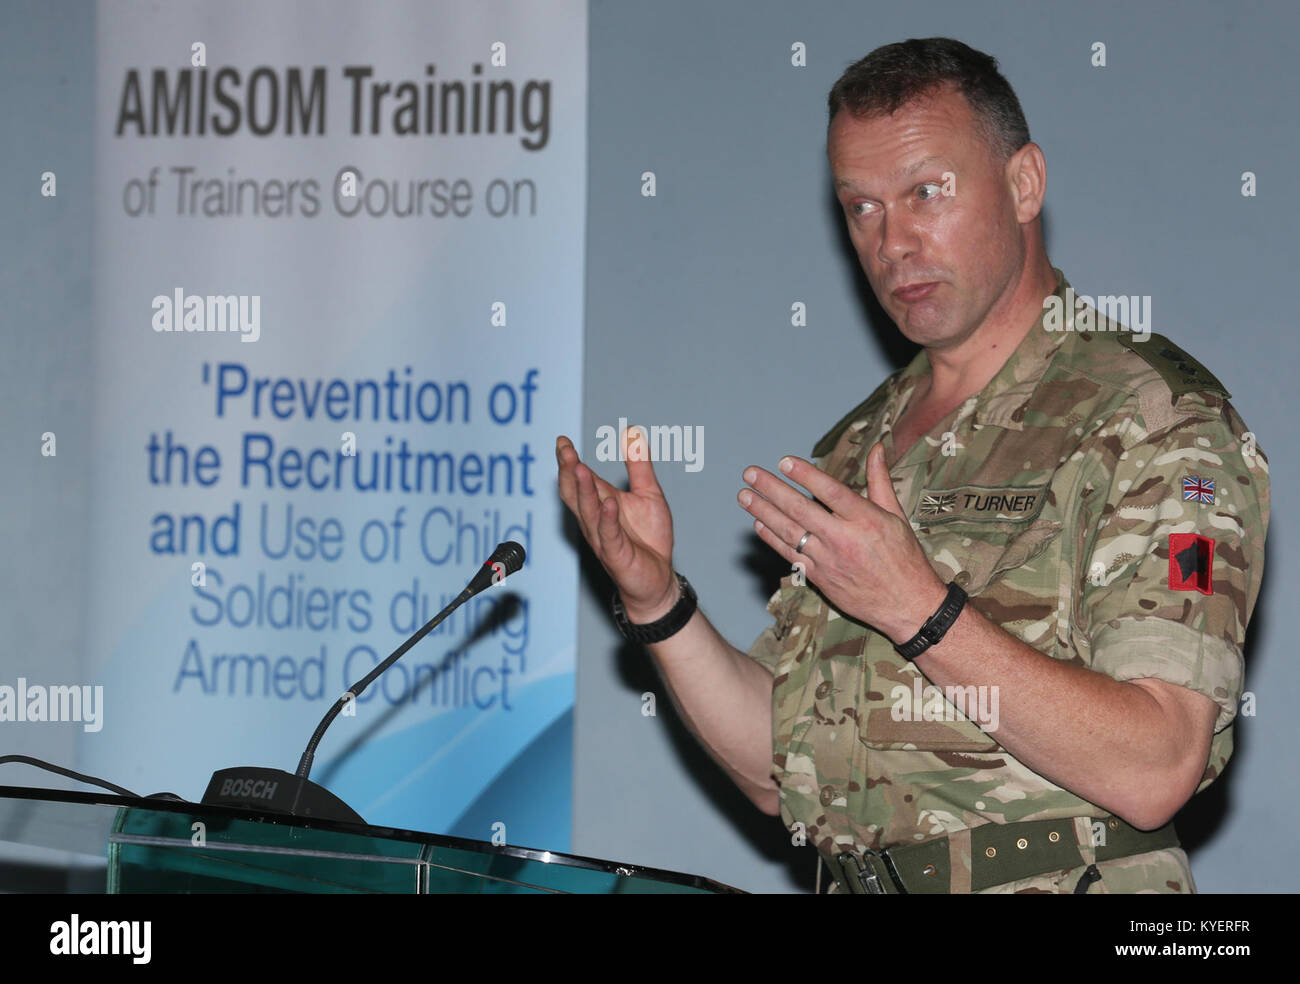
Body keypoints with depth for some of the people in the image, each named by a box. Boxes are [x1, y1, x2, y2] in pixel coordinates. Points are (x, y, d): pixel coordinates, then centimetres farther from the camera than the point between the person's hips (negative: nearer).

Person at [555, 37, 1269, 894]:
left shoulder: (1158, 421, -5)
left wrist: (919, 611, -19)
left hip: (1063, 880, -4)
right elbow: (778, 776, 13)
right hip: (857, 882, 5)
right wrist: (659, 604, 0)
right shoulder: (861, 447, 15)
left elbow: (1155, 772, -15)